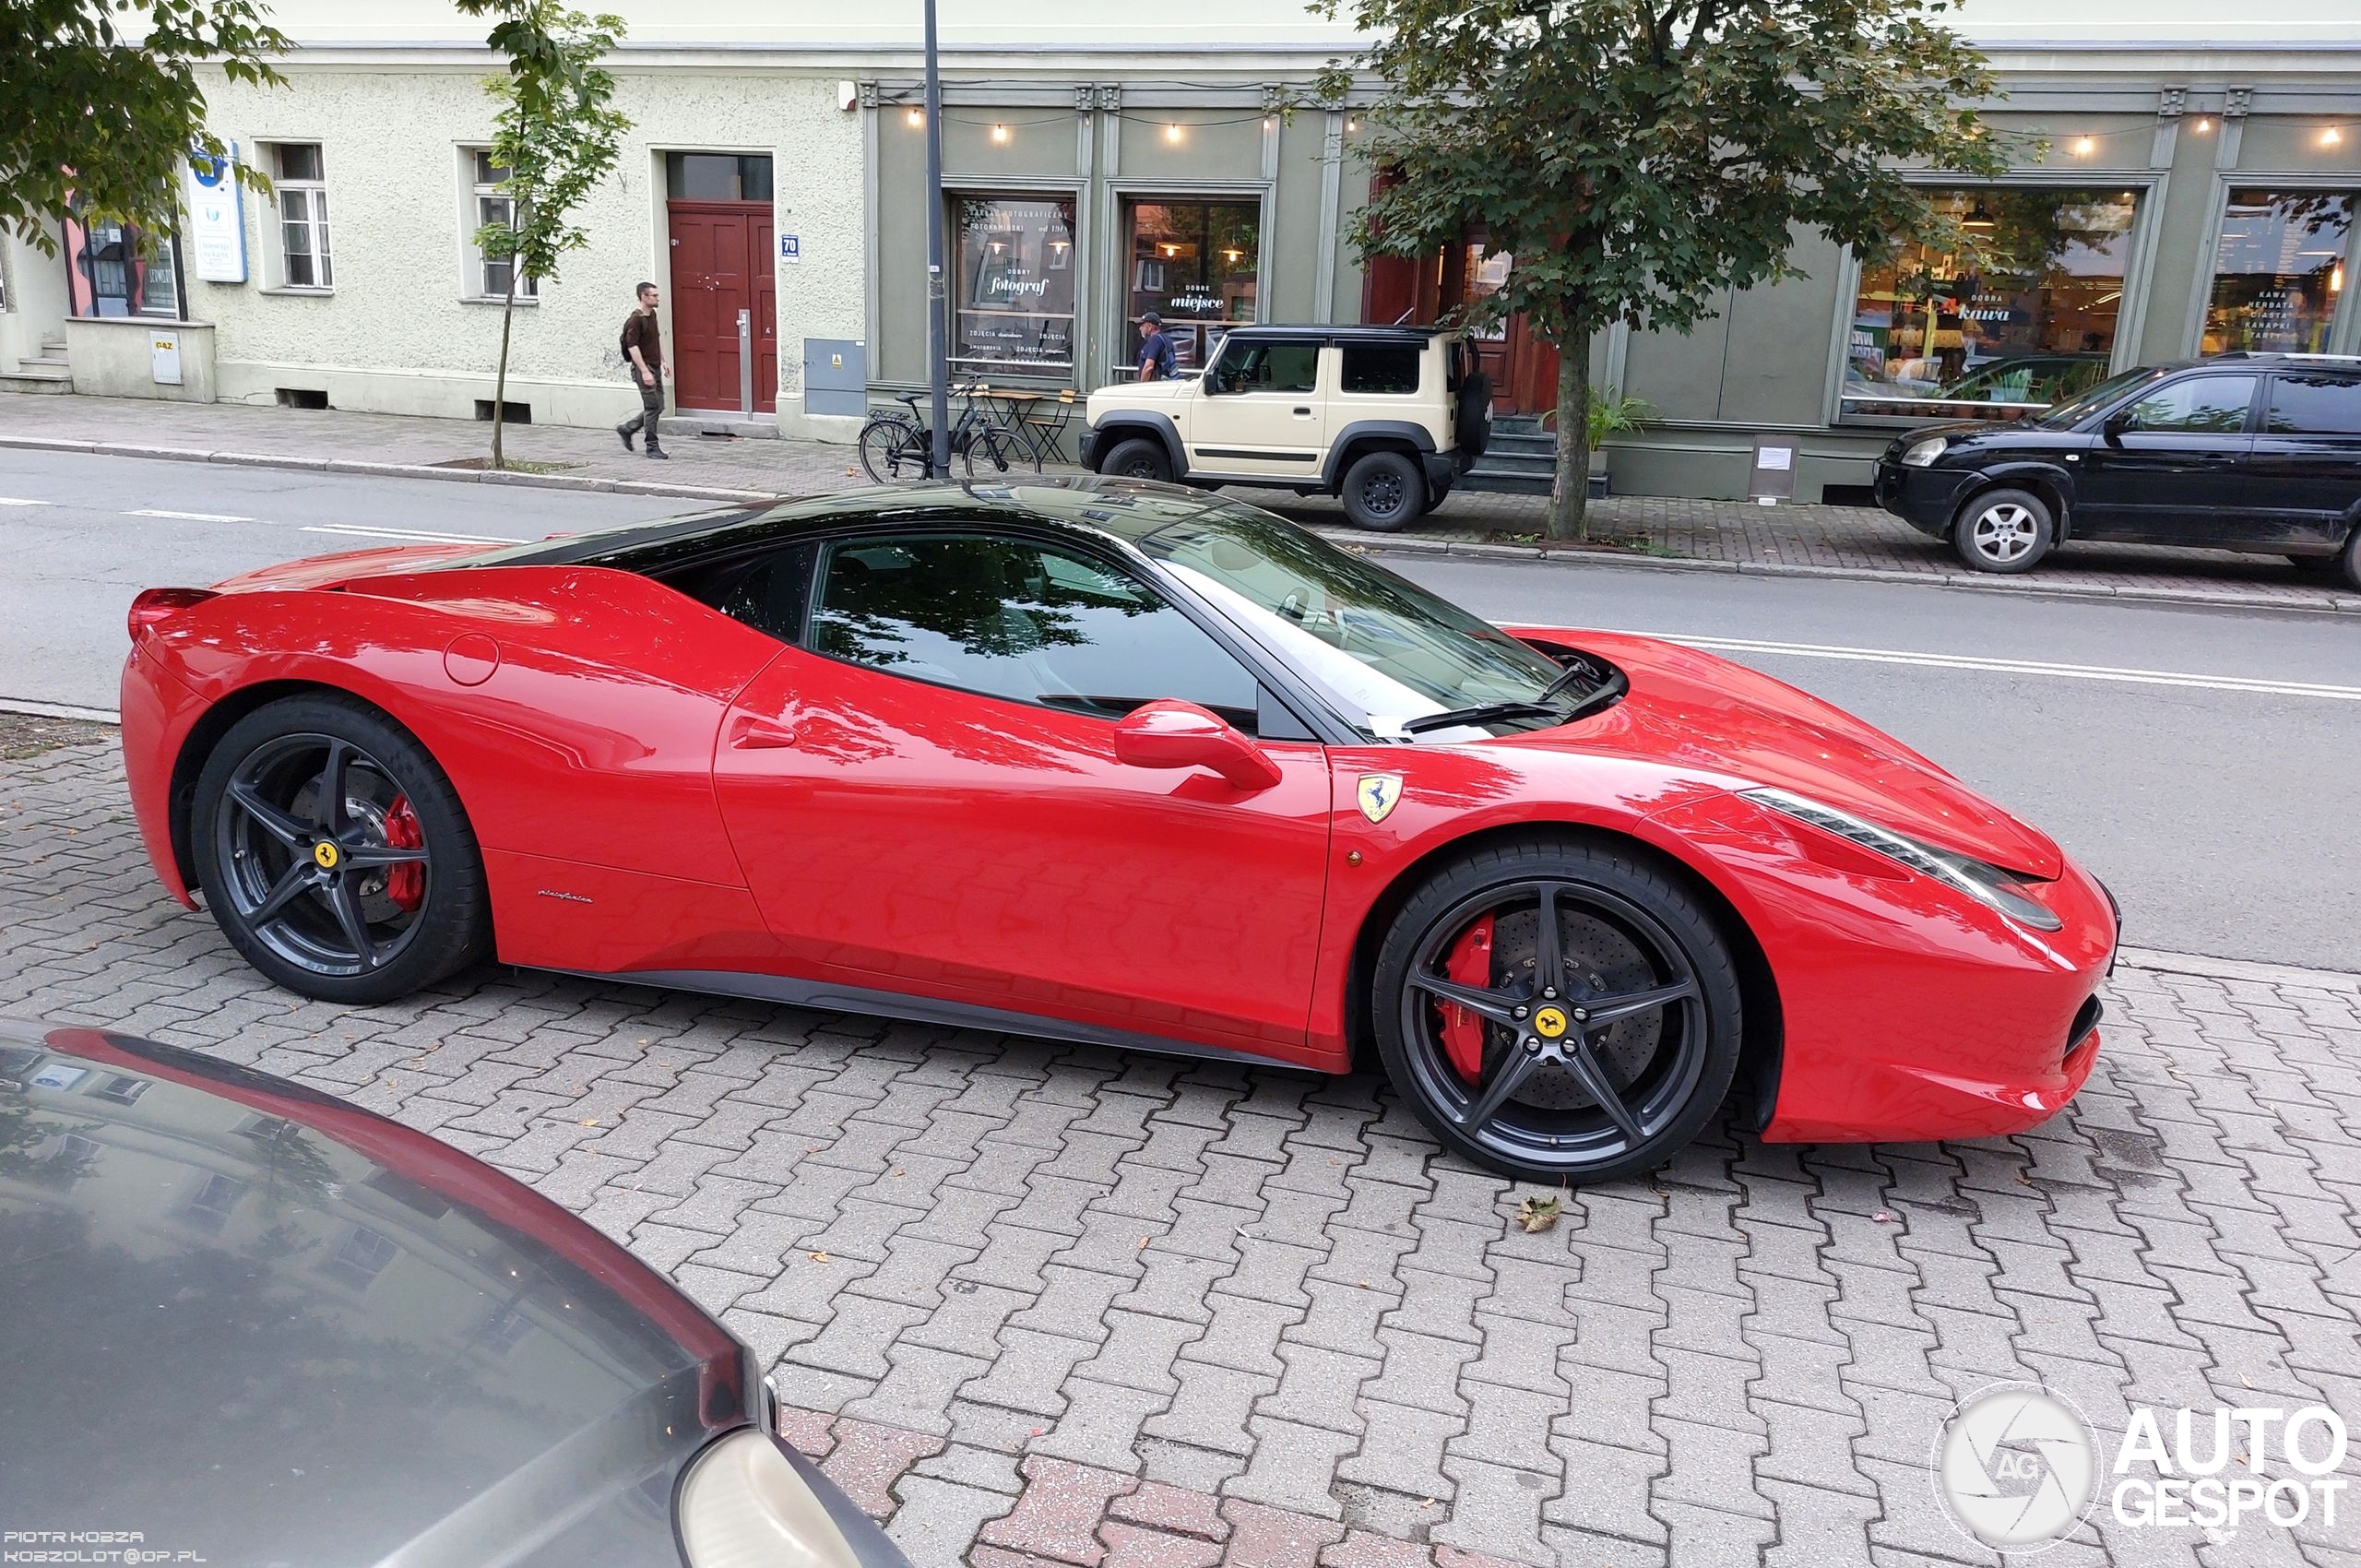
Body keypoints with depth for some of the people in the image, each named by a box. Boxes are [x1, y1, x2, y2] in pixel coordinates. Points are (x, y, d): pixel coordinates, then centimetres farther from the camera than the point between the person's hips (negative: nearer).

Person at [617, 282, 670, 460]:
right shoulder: (635, 320, -16)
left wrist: (663, 362, 21)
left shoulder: (653, 315, 12)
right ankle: (652, 447, 2)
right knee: (652, 407, -6)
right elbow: (632, 347, -21)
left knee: (658, 406, 12)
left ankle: (627, 428, 26)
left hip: (655, 367, 9)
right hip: (643, 368, -9)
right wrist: (644, 371, -25)